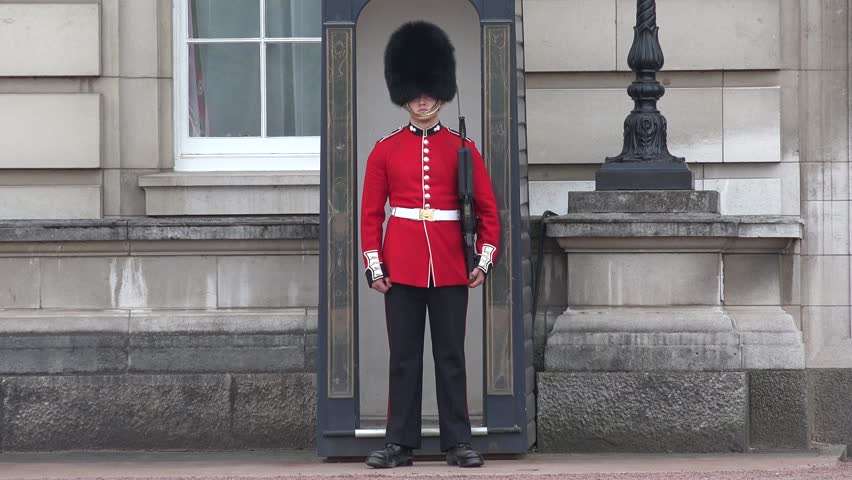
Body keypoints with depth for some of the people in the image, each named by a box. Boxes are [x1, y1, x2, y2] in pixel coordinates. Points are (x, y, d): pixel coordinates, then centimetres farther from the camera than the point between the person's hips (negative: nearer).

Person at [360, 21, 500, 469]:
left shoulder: (463, 149, 4)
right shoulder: (385, 150, 5)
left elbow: (487, 208, 6)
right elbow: (370, 212, 5)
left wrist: (485, 257, -4)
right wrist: (373, 264, -2)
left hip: (450, 268, 0)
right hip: (401, 268, 0)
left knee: (451, 357, 3)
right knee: (404, 357, 4)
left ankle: (458, 443, 8)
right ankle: (400, 443, 8)